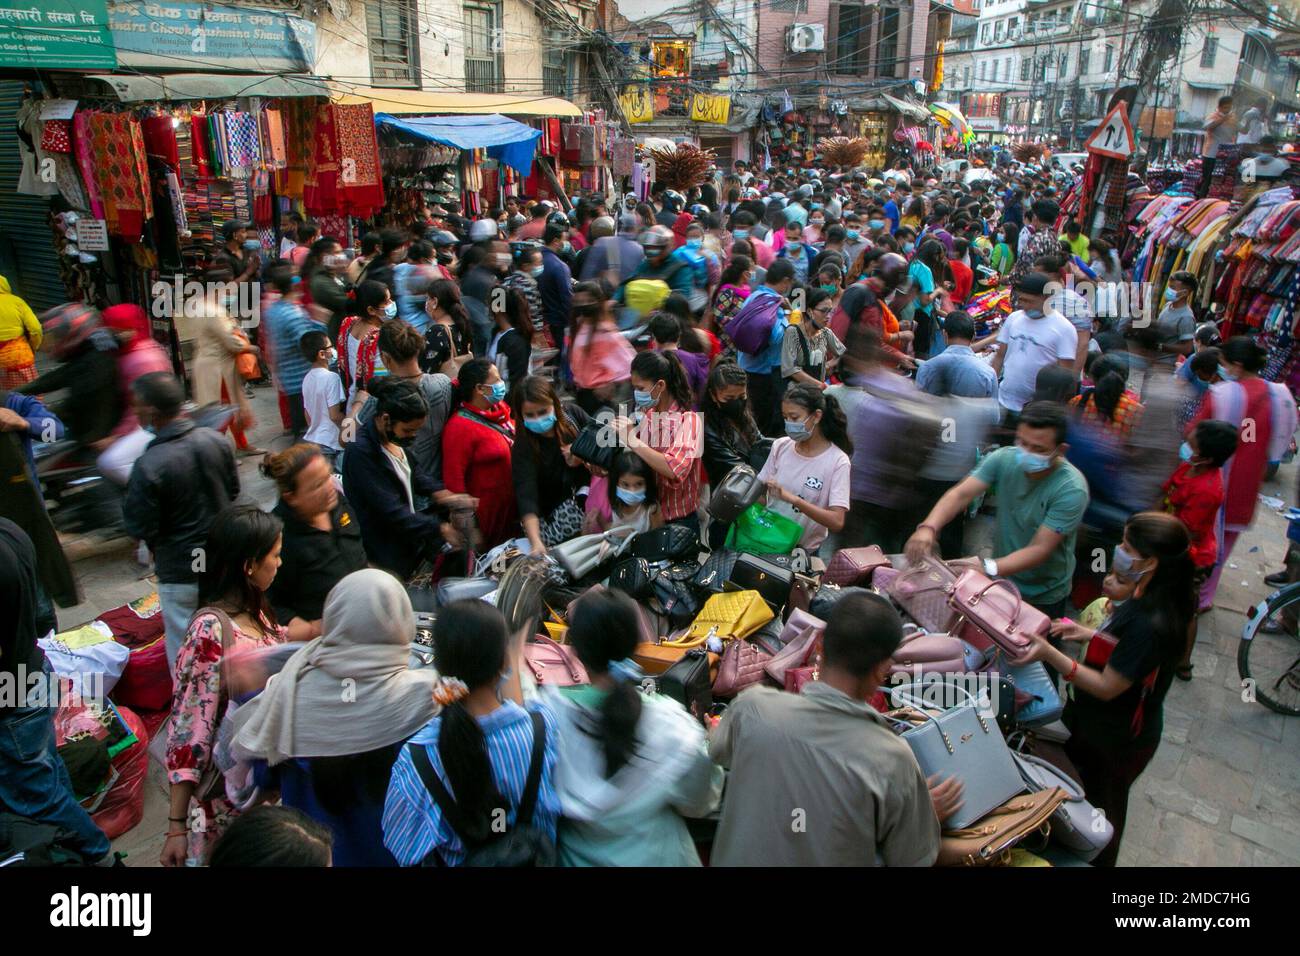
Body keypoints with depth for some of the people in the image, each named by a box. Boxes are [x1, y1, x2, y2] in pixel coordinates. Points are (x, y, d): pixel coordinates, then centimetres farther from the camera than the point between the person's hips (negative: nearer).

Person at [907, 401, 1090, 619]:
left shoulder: (1072, 489, -25)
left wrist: (987, 568, -44)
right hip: (1002, 583, 4)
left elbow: (1040, 549, -30)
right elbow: (960, 494, -23)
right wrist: (928, 528, -43)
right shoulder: (1004, 459, -15)